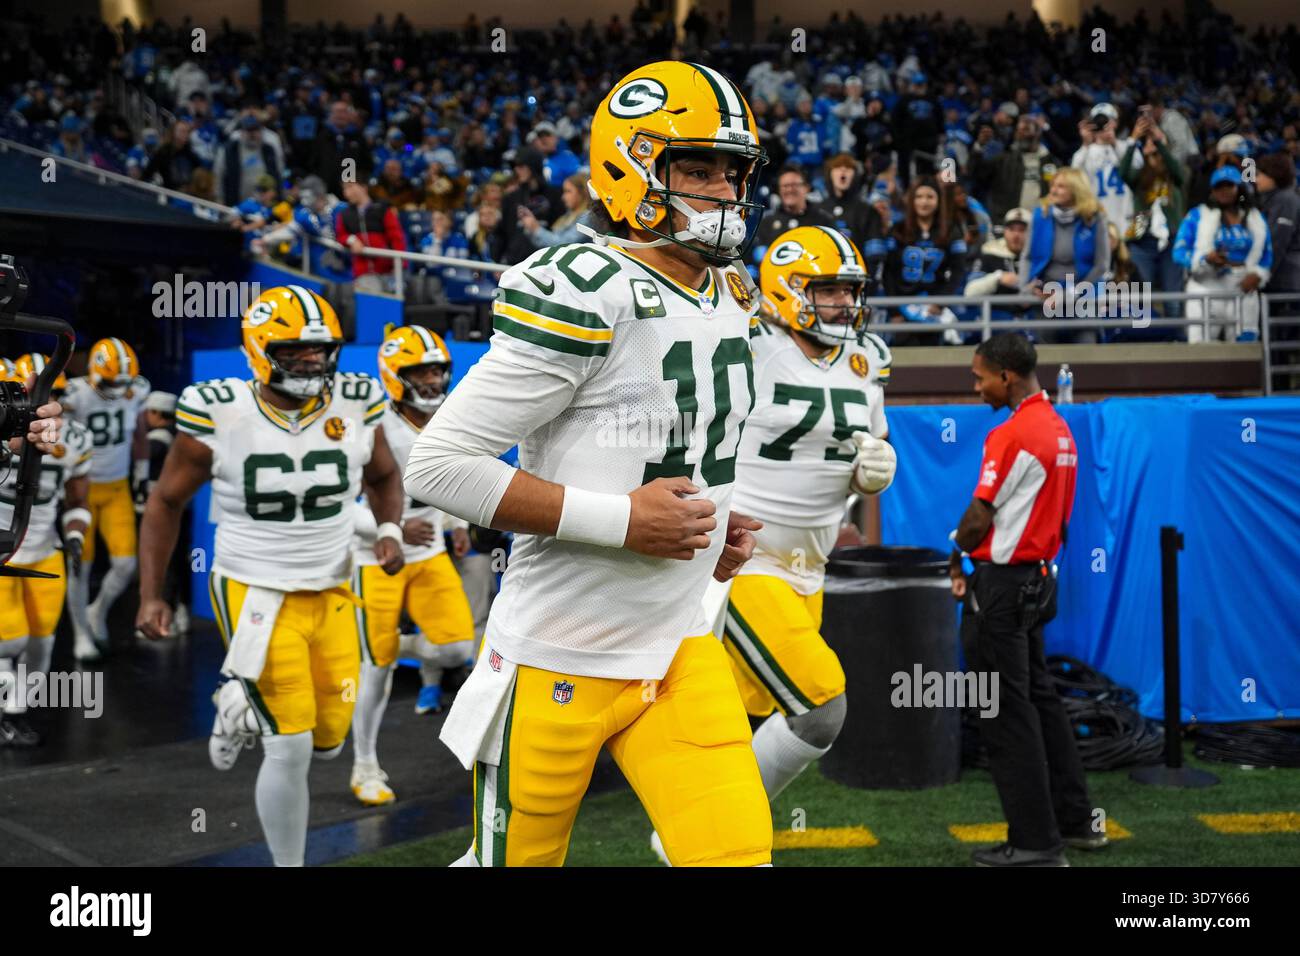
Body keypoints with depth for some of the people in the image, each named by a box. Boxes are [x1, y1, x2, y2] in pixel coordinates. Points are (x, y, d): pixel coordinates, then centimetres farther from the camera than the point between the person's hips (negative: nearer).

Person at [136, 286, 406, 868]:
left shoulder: (355, 407, -5)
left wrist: (390, 530, -3)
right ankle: (289, 864, 13)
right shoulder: (221, 415, -14)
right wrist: (151, 595, -4)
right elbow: (166, 503, 0)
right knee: (291, 750, -7)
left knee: (327, 742, 9)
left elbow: (382, 477, 17)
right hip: (255, 596, -4)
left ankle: (241, 711, 40)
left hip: (332, 596, 4)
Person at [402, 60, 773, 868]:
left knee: (740, 851, -7)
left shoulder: (729, 301, 7)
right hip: (561, 658, -6)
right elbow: (439, 463, -22)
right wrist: (620, 520, -23)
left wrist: (717, 523, 5)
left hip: (677, 644, 7)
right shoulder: (582, 297, -19)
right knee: (518, 857, 9)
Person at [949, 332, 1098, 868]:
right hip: (1040, 577, 9)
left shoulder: (1012, 435, -18)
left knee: (1007, 714, -3)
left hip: (1004, 583, -9)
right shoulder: (1060, 430, 10)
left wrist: (956, 559, 4)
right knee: (1039, 701, 18)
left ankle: (1036, 843, -1)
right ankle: (1075, 821, 25)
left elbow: (980, 516, -15)